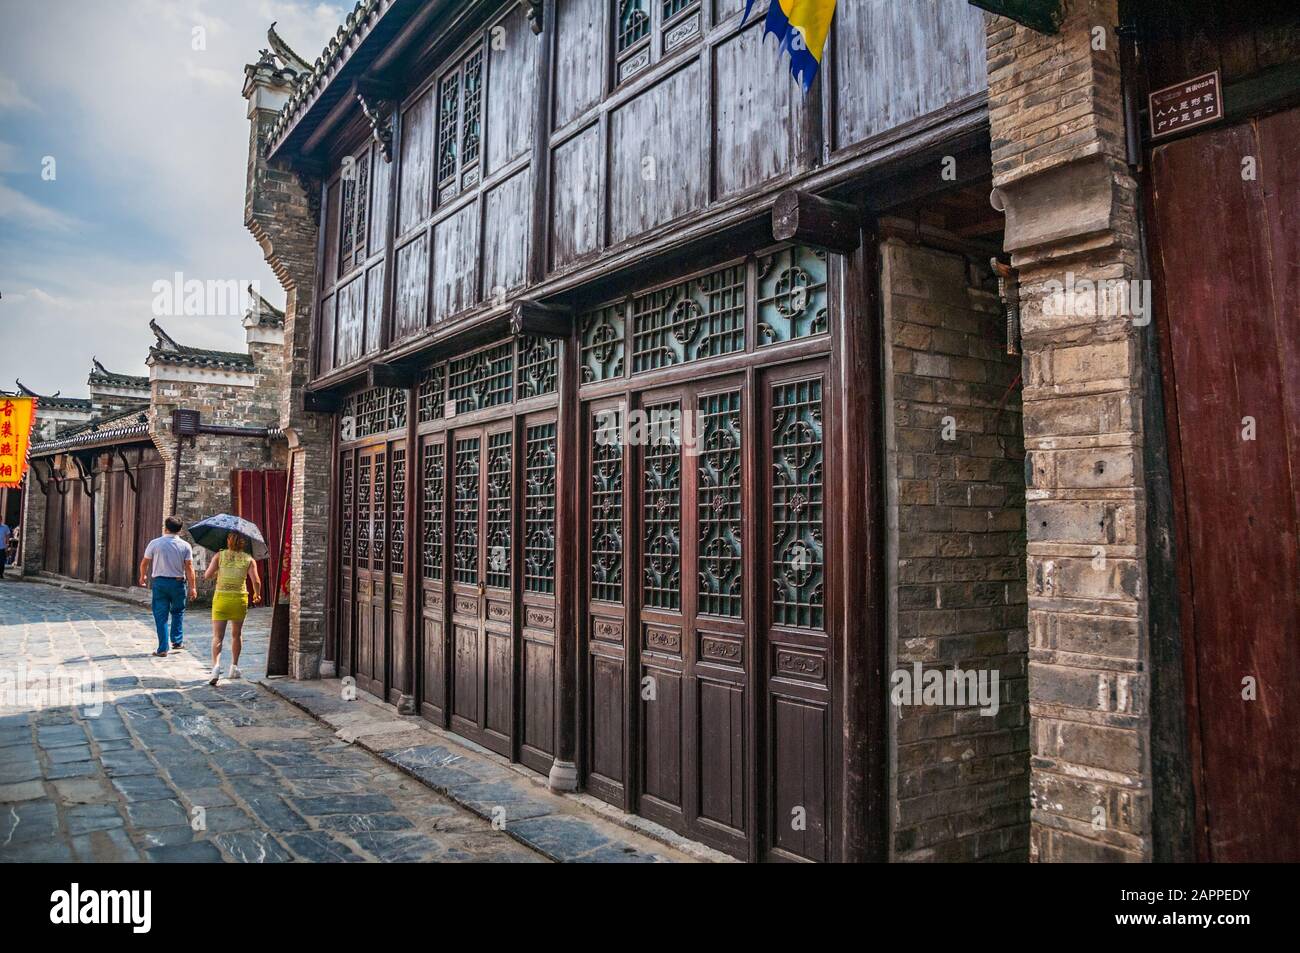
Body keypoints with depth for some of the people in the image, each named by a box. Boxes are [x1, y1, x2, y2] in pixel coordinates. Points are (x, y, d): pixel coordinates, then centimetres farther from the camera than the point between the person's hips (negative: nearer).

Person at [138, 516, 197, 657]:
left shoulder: (155, 543, -1)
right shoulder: (185, 546, -3)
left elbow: (144, 563, 8)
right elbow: (189, 568, -7)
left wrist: (143, 576, 28)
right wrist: (192, 587, -4)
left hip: (159, 582, 0)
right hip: (178, 582, 0)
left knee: (160, 616, 4)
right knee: (177, 612, 20)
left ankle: (163, 649, 4)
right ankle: (177, 641, 15)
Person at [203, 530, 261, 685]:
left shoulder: (219, 556, 0)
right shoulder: (249, 559, 0)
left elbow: (206, 576, -4)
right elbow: (256, 581, -8)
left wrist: (217, 572, 16)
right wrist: (257, 595, 9)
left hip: (221, 598, -1)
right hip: (240, 599, 1)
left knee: (218, 636, -1)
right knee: (236, 634, 18)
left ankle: (216, 665, -21)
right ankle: (234, 667, 22)